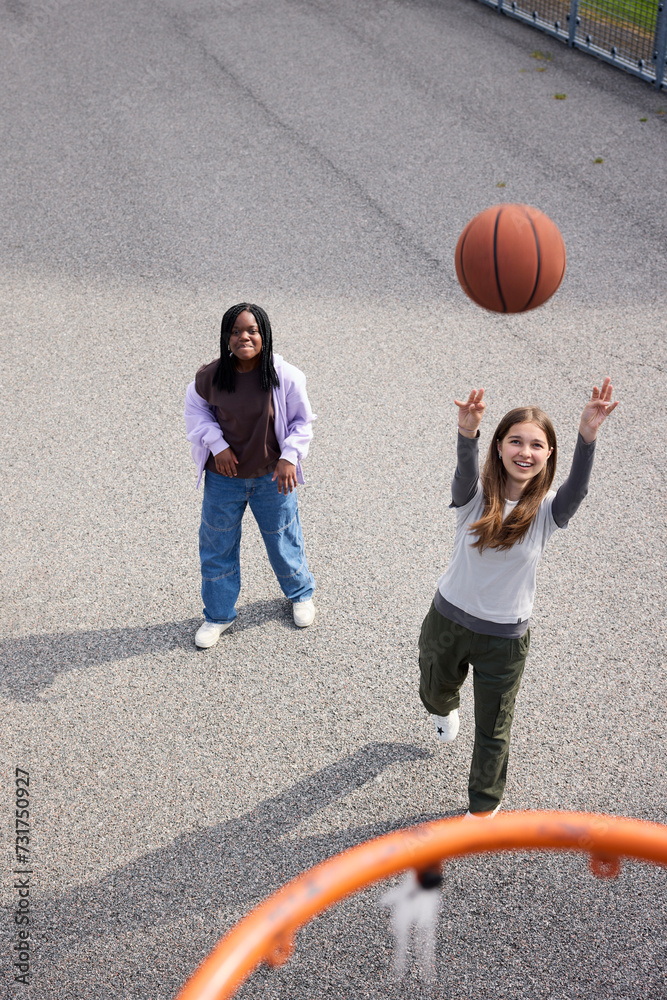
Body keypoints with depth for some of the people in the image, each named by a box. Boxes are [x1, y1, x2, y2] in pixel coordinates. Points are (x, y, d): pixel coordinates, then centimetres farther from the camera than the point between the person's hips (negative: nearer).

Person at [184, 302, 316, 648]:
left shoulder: (285, 376, -17)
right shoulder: (210, 376, -14)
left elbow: (303, 420, -4)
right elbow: (196, 409, 4)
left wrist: (290, 456, -16)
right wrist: (217, 444, -10)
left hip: (272, 476, -1)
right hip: (224, 478, 1)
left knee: (283, 539, 18)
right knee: (217, 545, 13)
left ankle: (301, 594, 48)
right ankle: (218, 615, 35)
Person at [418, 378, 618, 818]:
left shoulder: (548, 509, -15)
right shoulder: (475, 496, -16)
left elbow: (577, 489, -37)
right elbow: (466, 471, -39)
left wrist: (588, 435, -55)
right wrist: (468, 432, -61)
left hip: (505, 637, -1)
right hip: (449, 619, 1)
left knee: (493, 730, 15)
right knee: (436, 691, 29)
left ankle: (485, 806, 41)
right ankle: (446, 709, 67)